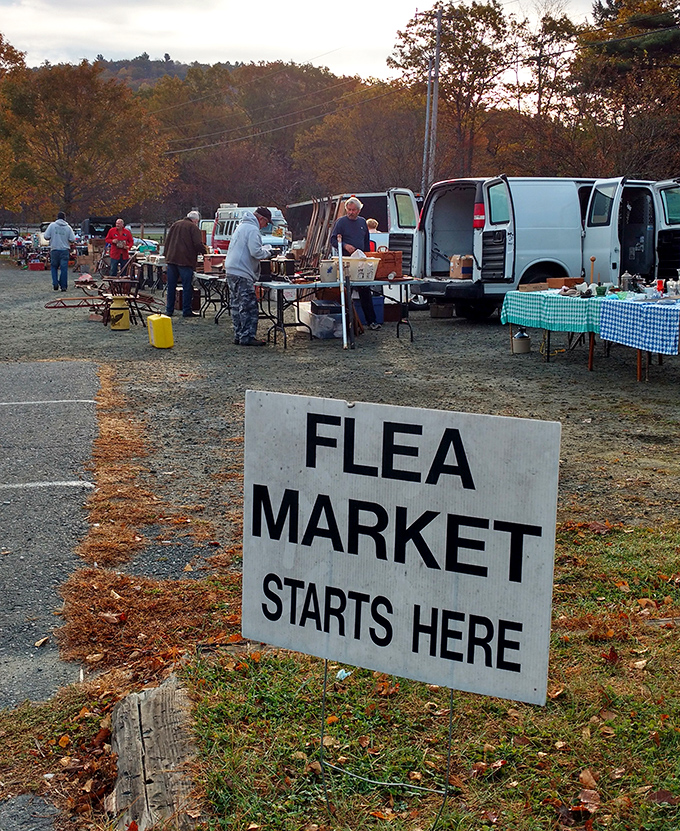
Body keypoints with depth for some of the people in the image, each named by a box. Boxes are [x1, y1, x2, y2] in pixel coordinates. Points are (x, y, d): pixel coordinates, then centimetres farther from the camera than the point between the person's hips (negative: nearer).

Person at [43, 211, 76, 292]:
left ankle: (55, 283, 2)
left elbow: (46, 236, -3)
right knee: (64, 268, 2)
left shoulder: (52, 225, 0)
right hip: (65, 250, 0)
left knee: (54, 267, 15)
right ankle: (63, 286, 1)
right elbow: (73, 239, -2)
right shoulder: (68, 227, 0)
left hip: (54, 250, 0)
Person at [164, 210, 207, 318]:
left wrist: (166, 255, 22)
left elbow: (167, 241, 18)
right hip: (185, 260, -6)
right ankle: (186, 311, 1)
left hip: (171, 259, 6)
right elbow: (198, 244, -13)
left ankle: (169, 310, 13)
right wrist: (205, 251, 5)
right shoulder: (193, 227, -5)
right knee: (187, 286, 1)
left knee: (171, 286, 10)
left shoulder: (175, 224, 15)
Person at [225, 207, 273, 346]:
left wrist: (264, 249, 17)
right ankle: (247, 337, -7)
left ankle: (238, 335, 16)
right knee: (249, 307, -7)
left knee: (237, 306, 12)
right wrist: (267, 252, -1)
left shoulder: (242, 226, 21)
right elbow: (255, 252, -20)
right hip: (242, 274, -10)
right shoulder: (252, 230, -12)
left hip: (232, 271, 10)